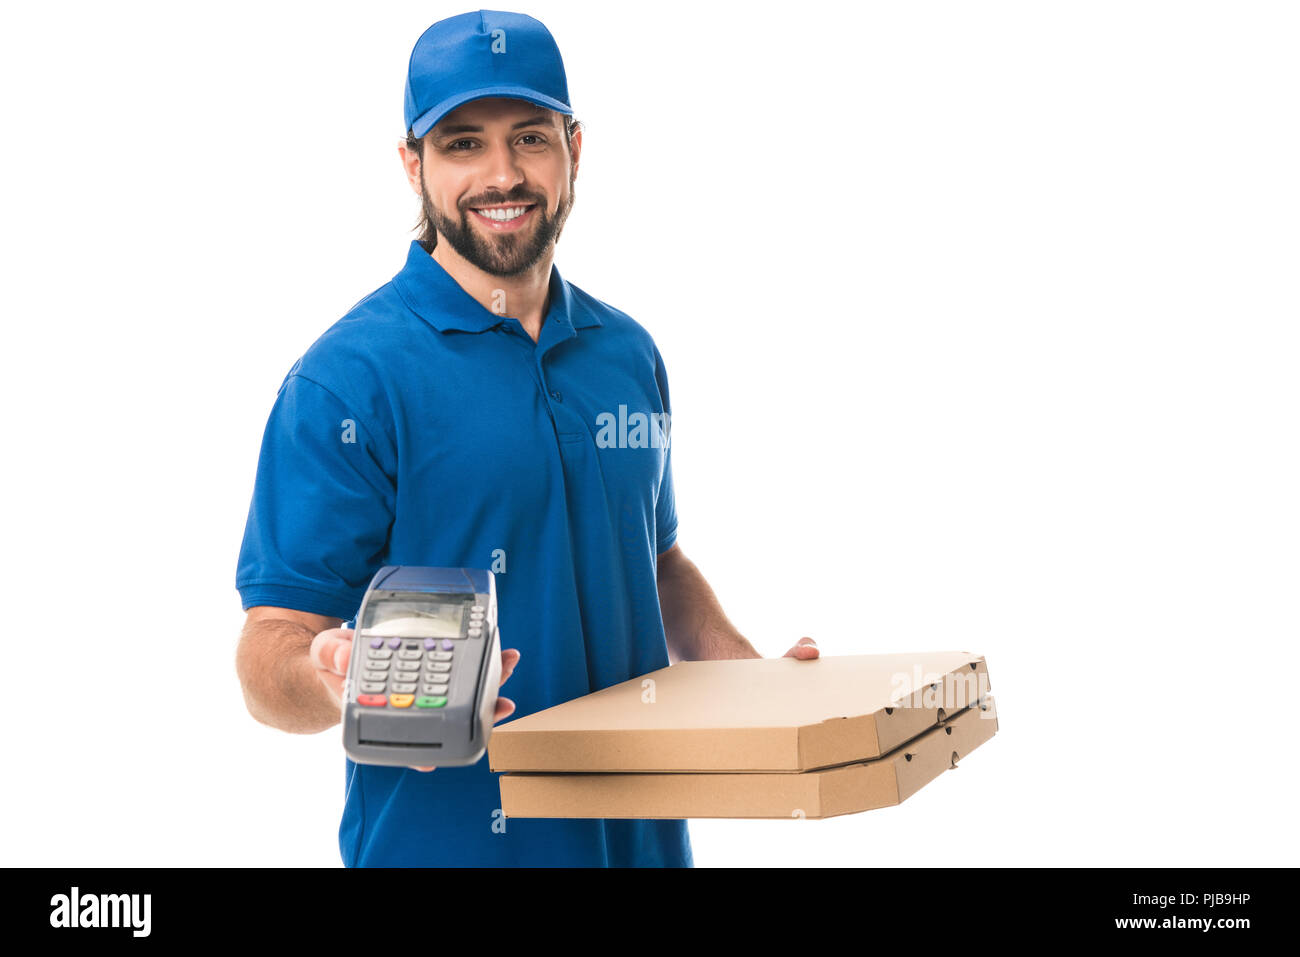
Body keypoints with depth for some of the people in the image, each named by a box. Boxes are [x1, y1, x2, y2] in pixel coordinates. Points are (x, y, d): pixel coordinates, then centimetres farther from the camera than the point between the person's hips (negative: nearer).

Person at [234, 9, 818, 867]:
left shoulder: (629, 354, 5)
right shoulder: (349, 379, -14)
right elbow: (270, 656, -15)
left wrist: (753, 678, 2)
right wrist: (338, 683, -35)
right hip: (443, 840, -5)